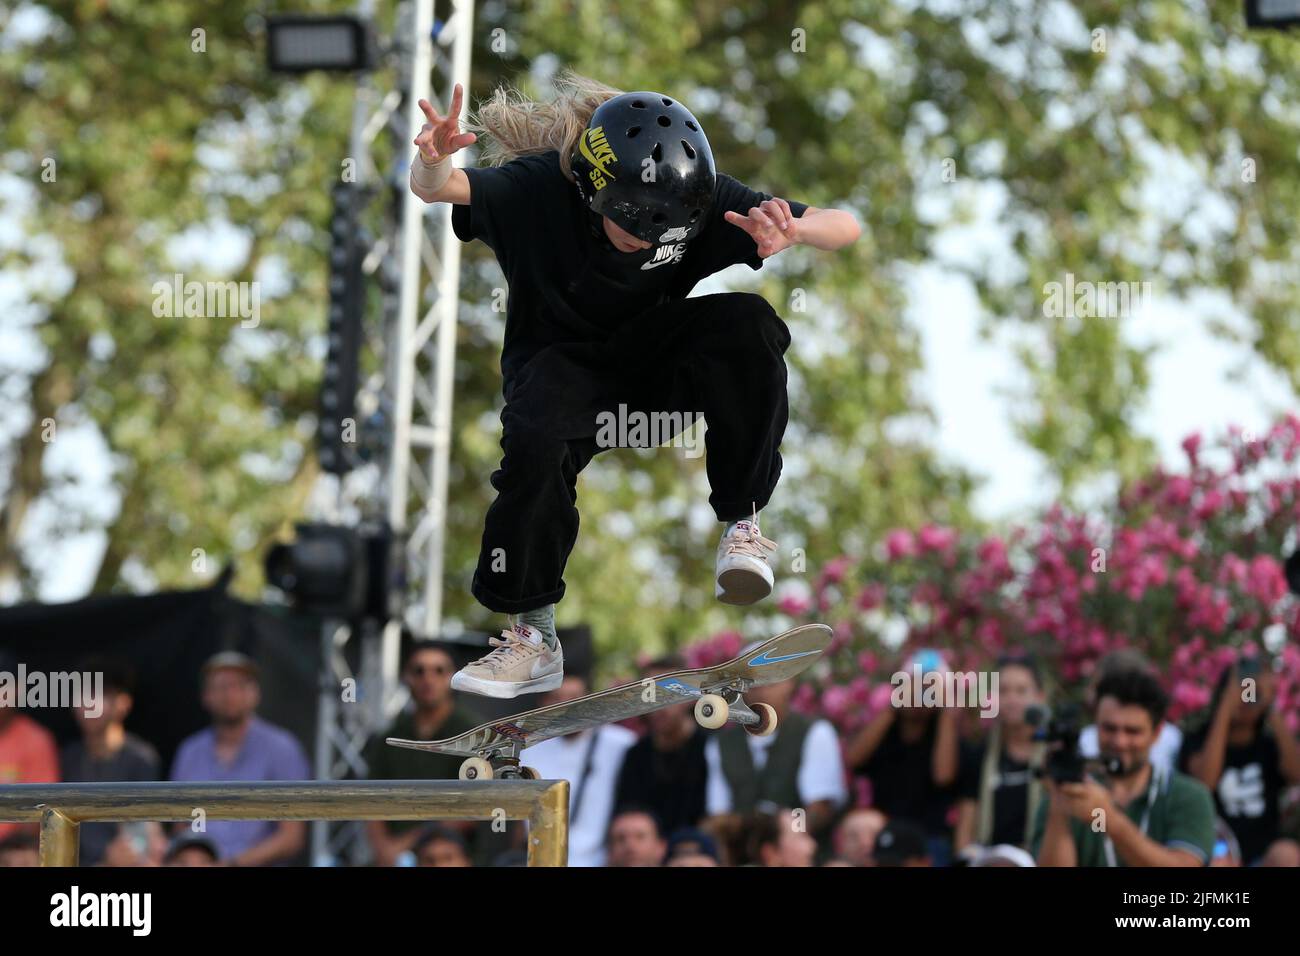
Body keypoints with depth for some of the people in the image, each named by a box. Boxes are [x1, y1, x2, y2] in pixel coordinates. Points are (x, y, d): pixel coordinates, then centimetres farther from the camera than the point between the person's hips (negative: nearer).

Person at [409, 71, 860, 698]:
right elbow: (433, 189, -37)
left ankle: (742, 522, -15)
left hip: (656, 358, 2)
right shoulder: (540, 189, -24)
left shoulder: (700, 197, -19)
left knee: (747, 324, -29)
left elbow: (845, 228, -20)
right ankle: (533, 637, -15)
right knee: (535, 442, -35)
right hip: (561, 359, -2)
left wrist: (795, 230, -44)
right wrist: (433, 165, -63)